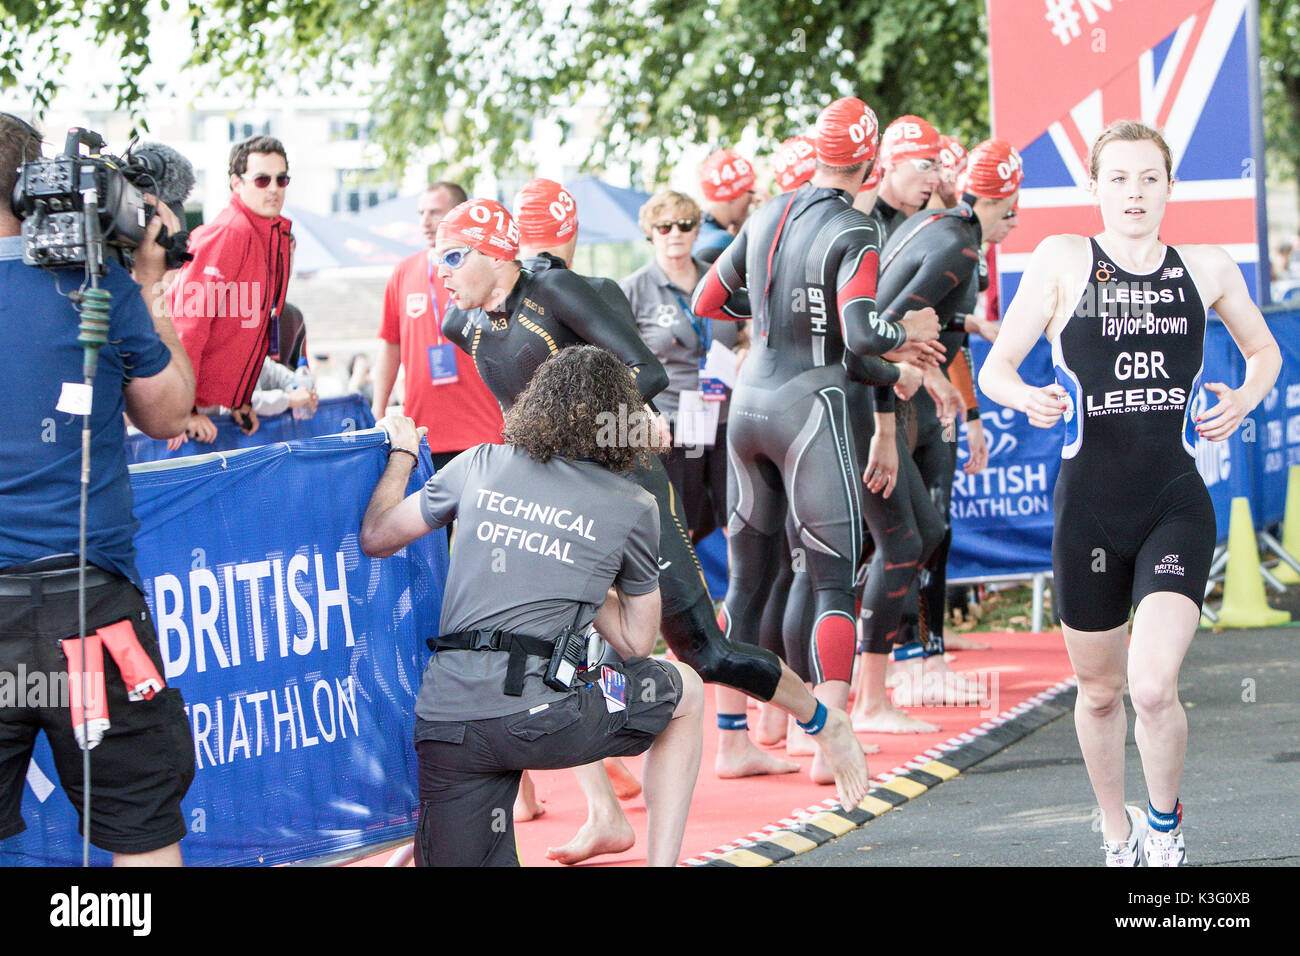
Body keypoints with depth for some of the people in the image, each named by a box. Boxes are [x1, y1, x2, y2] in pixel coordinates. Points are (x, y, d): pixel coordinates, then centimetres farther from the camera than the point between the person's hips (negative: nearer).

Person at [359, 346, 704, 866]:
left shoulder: (479, 466, 11)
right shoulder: (633, 508, 7)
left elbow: (375, 537, 21)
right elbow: (636, 642, 16)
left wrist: (401, 456, 36)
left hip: (443, 720, 3)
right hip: (539, 719, -3)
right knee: (686, 691, 24)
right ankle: (661, 860, 15)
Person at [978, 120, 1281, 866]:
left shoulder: (1208, 269, 4)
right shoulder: (1064, 261, -1)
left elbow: (1264, 350, 20)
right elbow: (995, 366, 0)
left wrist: (1243, 400, -1)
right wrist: (1026, 398, -22)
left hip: (1177, 505, -1)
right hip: (1090, 509, 1)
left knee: (1154, 685, -18)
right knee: (1100, 691, 13)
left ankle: (1166, 823, 10)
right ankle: (1119, 835, 38)